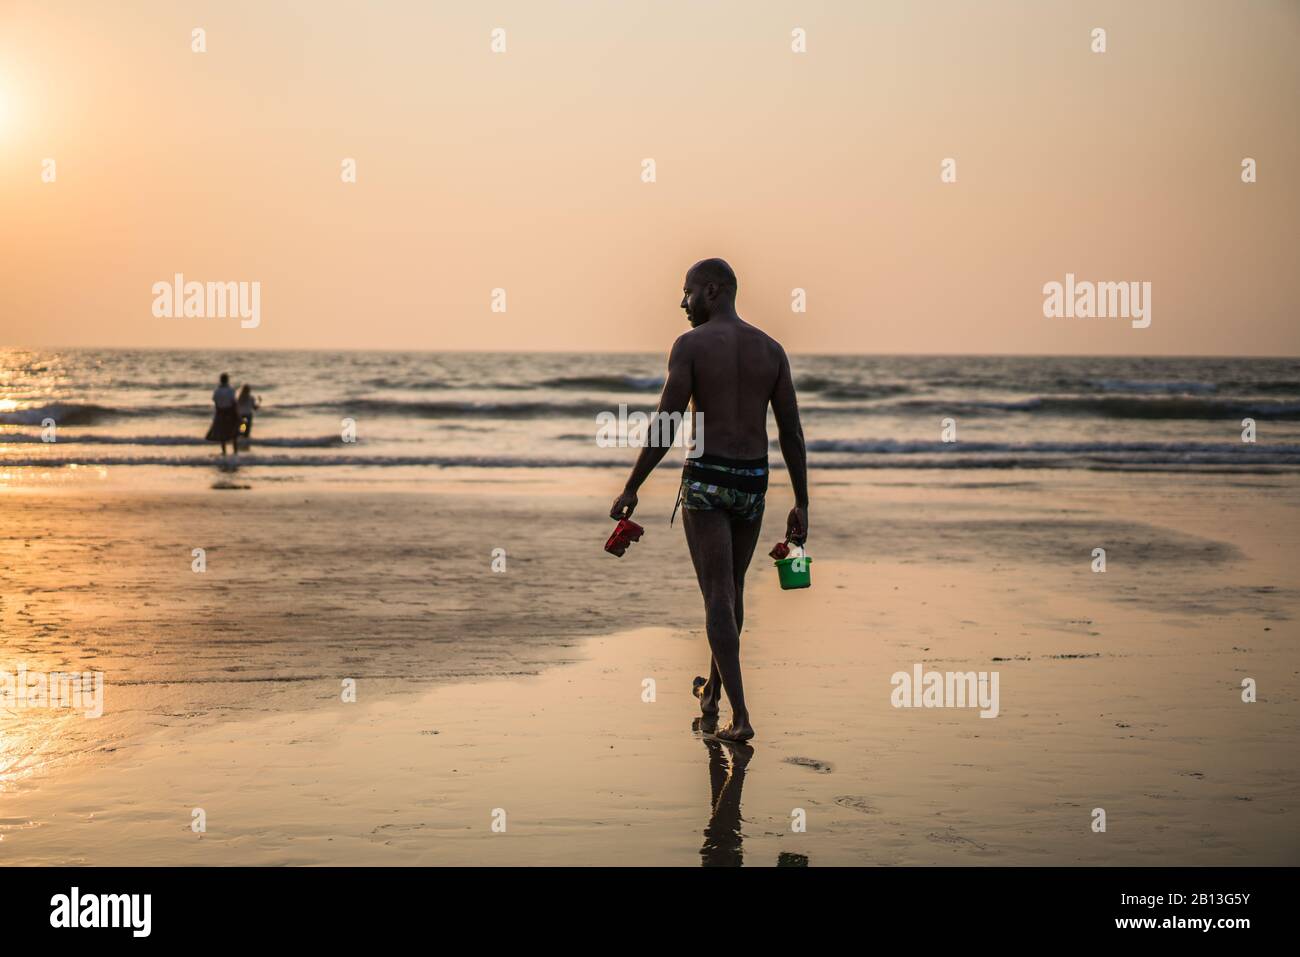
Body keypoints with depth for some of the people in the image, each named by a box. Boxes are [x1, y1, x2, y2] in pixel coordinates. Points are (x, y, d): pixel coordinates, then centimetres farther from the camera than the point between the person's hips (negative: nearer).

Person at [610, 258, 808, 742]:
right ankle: (713, 690, 38)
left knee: (717, 597, -2)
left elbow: (666, 425, -13)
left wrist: (630, 489, -5)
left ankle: (740, 716, -10)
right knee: (732, 587, 21)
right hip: (753, 482, 5)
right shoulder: (771, 349, 5)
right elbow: (792, 432, 2)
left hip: (706, 480, -5)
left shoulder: (689, 344, -9)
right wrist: (801, 504, 6)